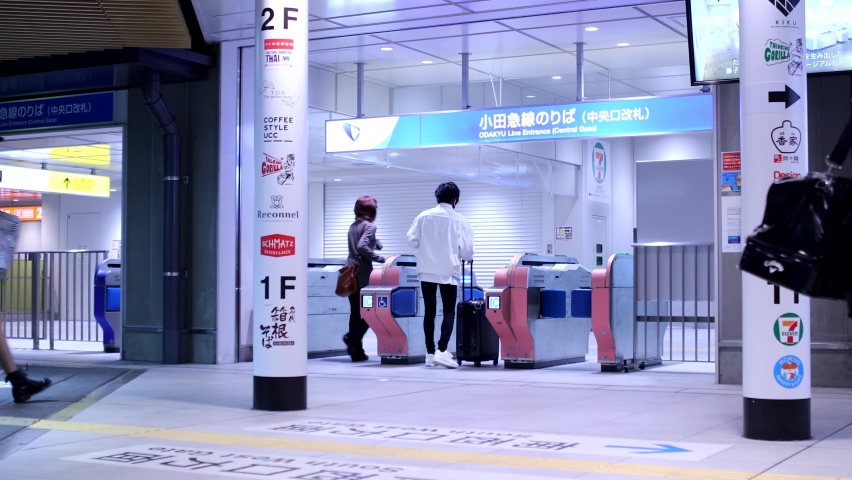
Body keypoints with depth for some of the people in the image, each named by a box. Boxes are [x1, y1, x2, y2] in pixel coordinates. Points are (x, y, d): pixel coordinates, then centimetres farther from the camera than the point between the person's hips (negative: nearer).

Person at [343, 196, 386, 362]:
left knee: (355, 312, 7)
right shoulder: (370, 226, -9)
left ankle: (357, 351, 7)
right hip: (363, 273, -7)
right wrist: (379, 258, -16)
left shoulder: (353, 227, 13)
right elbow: (362, 246, -23)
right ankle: (352, 337, -13)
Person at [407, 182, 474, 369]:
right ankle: (442, 351, -13)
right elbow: (466, 247, -5)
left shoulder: (424, 216, 1)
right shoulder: (459, 220, -5)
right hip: (448, 271, -2)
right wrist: (469, 258, 17)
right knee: (449, 311, 2)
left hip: (426, 270, 3)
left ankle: (430, 353, 7)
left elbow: (412, 240, 0)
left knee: (429, 311, 8)